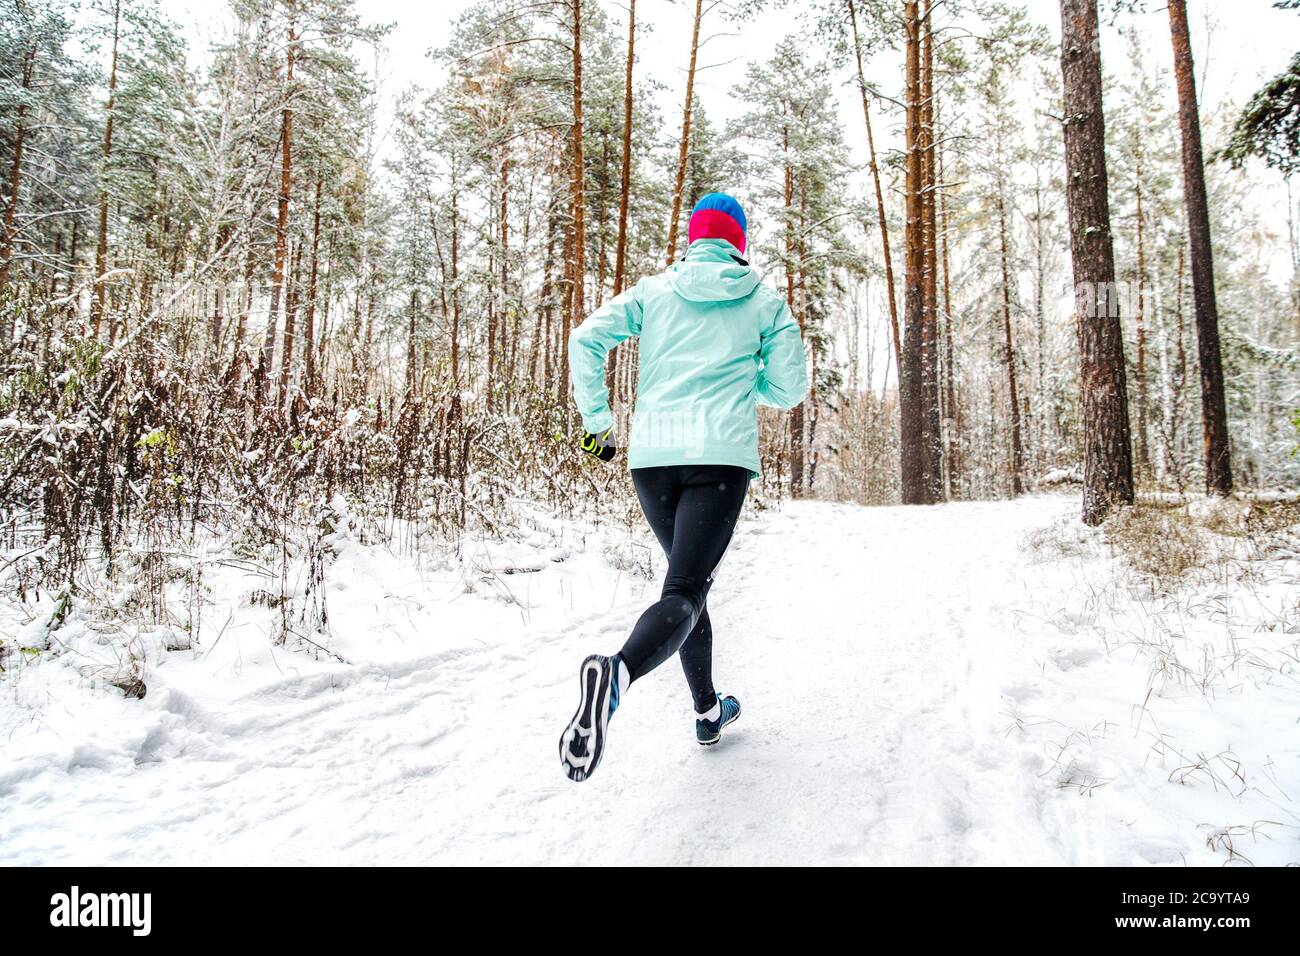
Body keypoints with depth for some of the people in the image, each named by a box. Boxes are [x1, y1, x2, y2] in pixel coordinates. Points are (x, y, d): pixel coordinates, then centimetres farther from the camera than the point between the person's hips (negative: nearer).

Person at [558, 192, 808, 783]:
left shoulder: (653, 291, 12)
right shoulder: (766, 302, 10)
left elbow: (586, 341, 1)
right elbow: (789, 390, 10)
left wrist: (597, 420, 8)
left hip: (651, 456, 3)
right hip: (722, 457, -3)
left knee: (690, 576, 20)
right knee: (684, 590, -11)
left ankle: (707, 712, 30)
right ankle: (620, 672, -44)